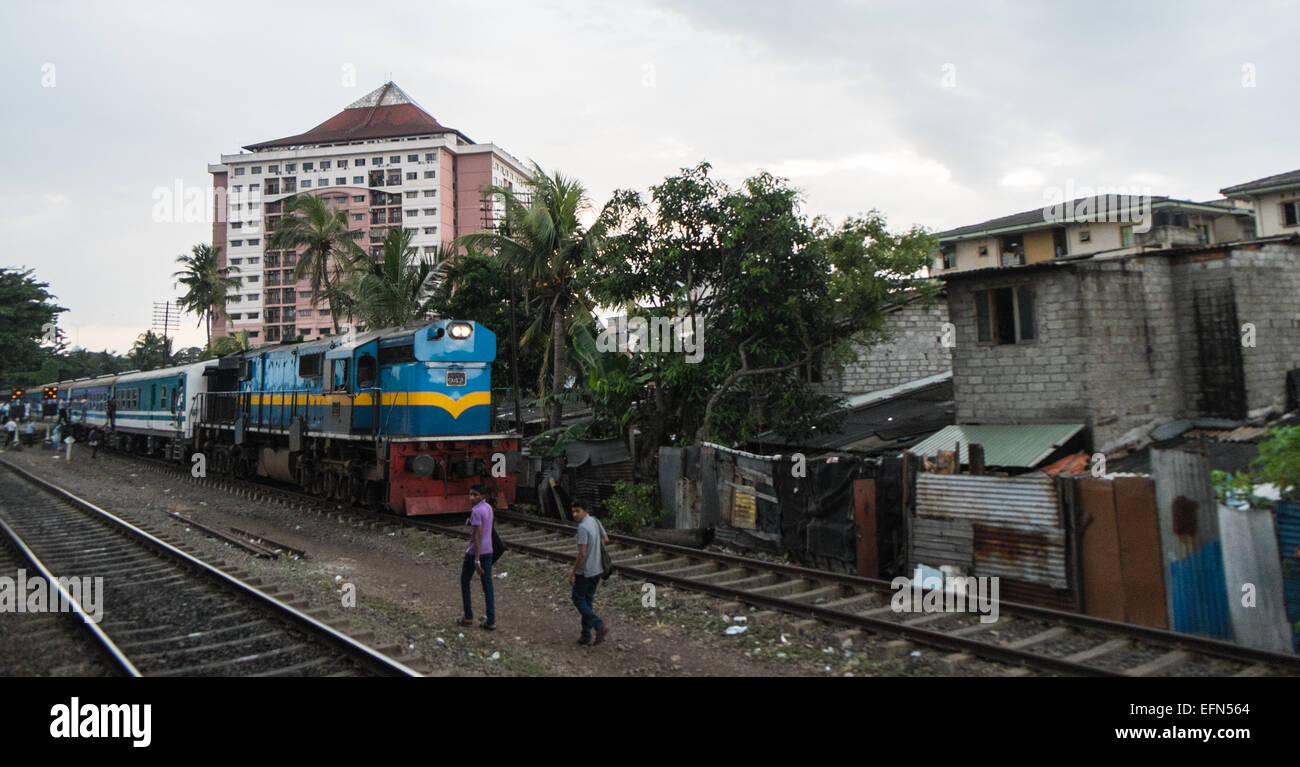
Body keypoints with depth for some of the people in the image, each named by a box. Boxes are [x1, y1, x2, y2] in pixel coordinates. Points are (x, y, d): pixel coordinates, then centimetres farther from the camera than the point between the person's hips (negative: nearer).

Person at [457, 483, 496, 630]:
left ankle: (468, 616, 19)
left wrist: (477, 560, -24)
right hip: (488, 551, 7)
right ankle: (491, 621, 5)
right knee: (487, 585, 7)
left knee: (465, 581, 14)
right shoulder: (488, 508, 8)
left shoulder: (476, 511, -20)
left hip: (475, 552, -7)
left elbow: (478, 536, -24)